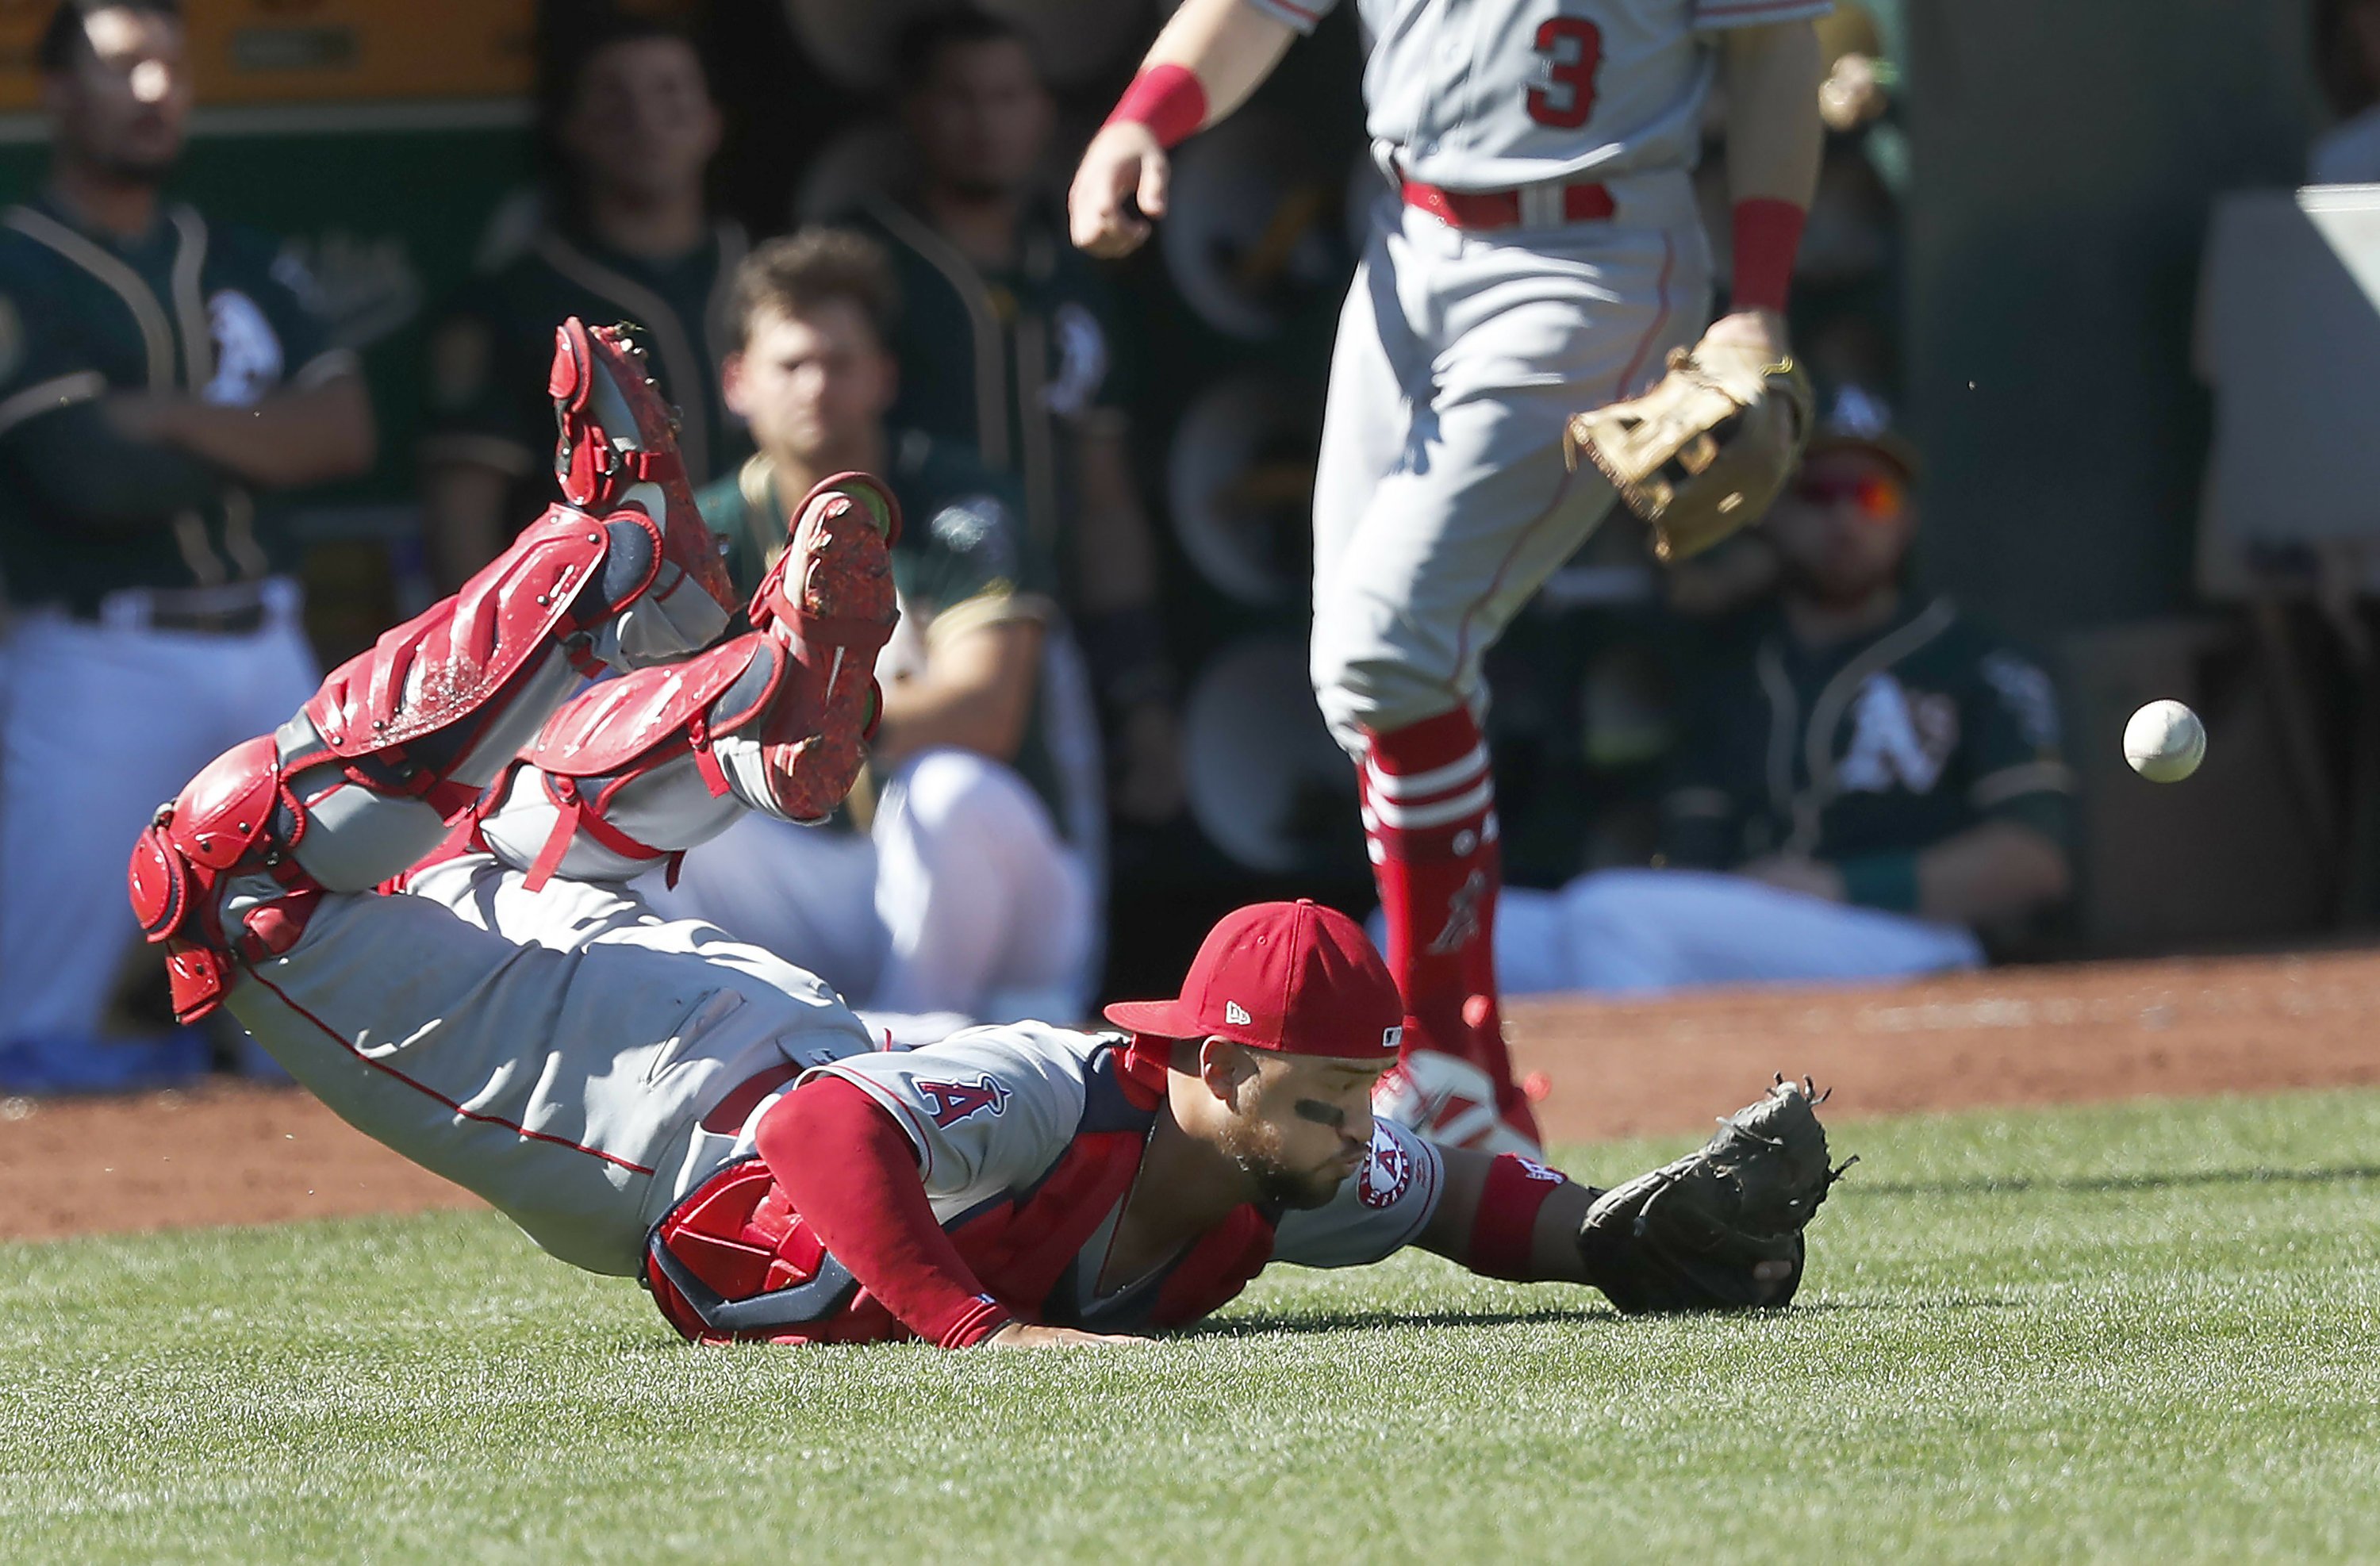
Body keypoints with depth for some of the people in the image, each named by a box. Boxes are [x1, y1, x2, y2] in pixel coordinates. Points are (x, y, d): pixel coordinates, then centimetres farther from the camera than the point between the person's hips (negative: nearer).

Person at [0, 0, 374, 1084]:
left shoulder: (244, 266, 16)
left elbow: (347, 433, 4)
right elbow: (90, 470, -15)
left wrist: (181, 420, -10)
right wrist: (262, 435, -2)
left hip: (266, 656, 7)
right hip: (101, 662, -7)